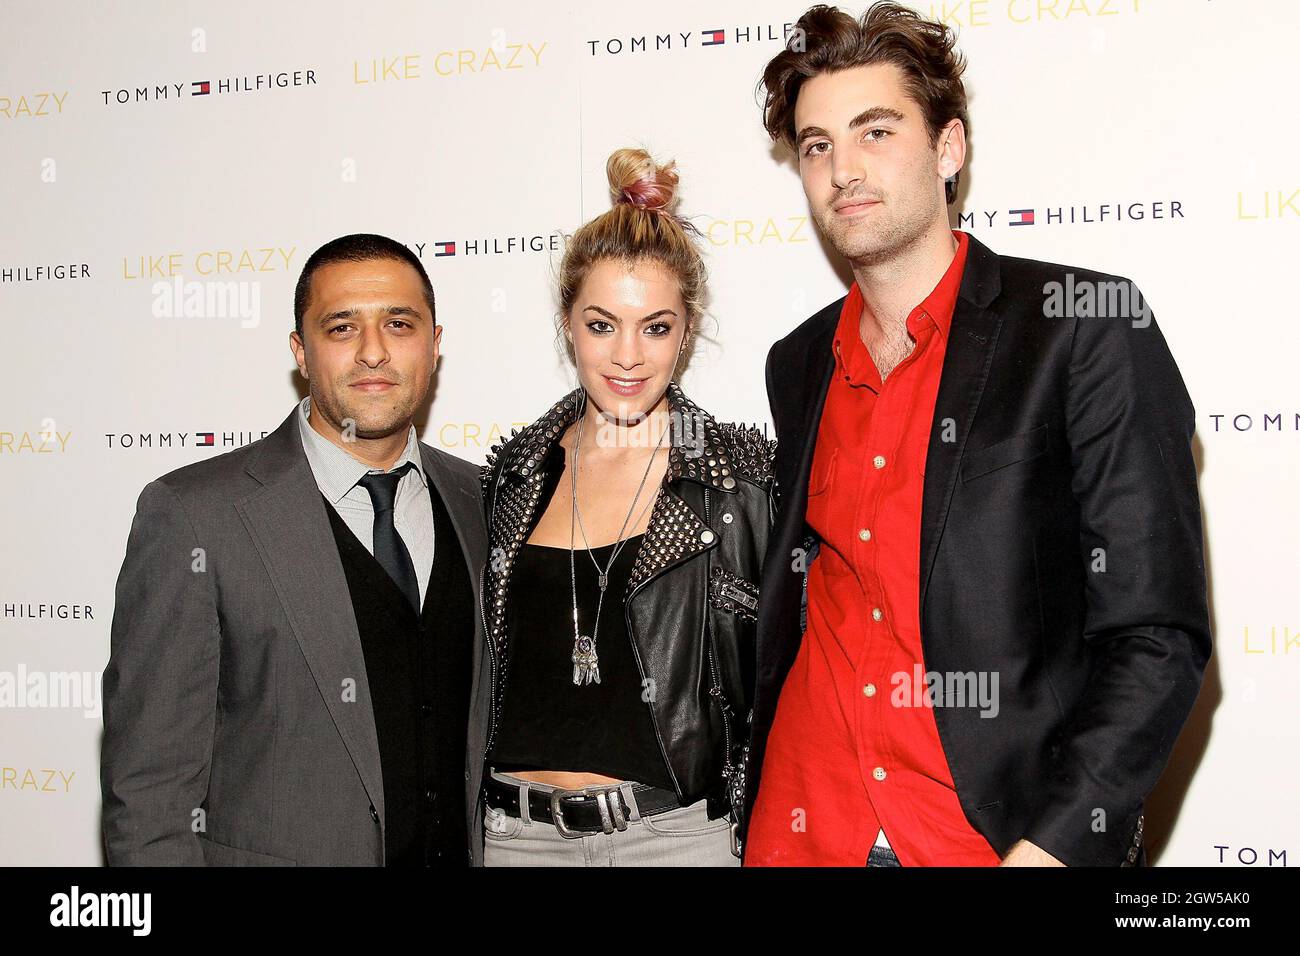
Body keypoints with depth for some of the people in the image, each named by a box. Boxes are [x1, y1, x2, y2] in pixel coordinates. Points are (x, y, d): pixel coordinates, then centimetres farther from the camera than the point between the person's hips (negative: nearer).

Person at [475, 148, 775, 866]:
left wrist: (751, 824, -6)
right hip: (517, 833, 3)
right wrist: (465, 824, 10)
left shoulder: (747, 476, -6)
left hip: (676, 832, -2)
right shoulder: (512, 476, 4)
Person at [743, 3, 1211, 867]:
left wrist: (1048, 848, -19)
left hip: (1007, 837, -4)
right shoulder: (798, 365, 8)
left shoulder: (1089, 329, -7)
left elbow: (1158, 636, -11)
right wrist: (761, 818, 4)